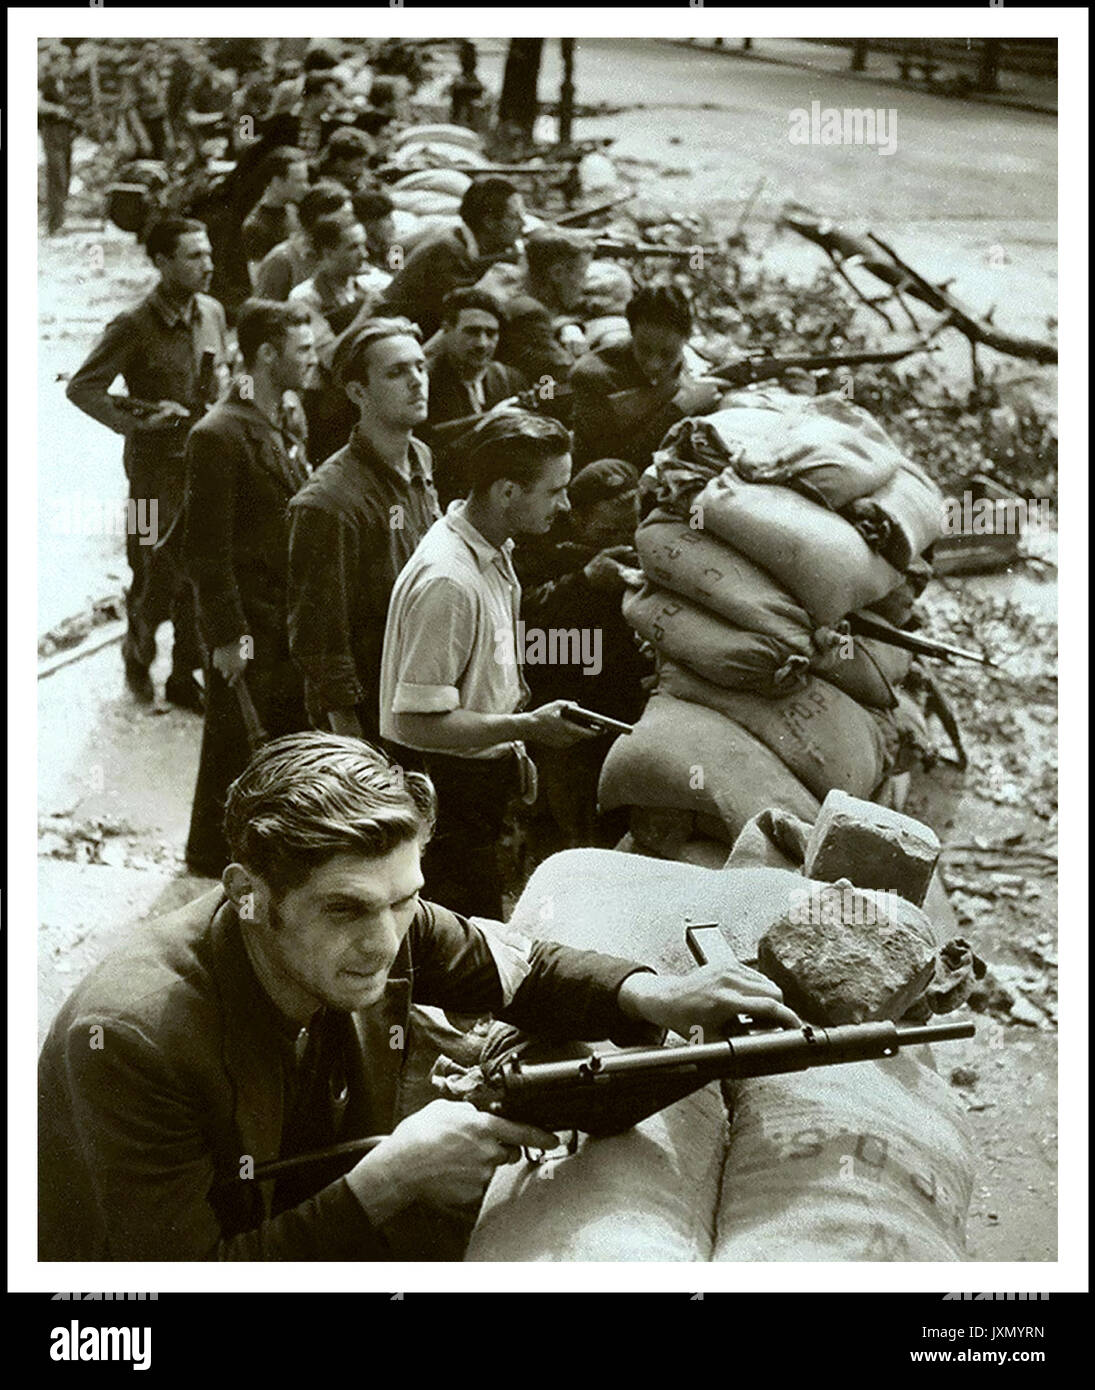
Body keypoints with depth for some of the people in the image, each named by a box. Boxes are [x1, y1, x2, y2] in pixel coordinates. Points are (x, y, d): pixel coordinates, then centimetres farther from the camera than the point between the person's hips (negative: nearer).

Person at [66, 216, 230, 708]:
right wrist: (137, 420, -21)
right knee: (159, 576, 0)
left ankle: (186, 676, 20)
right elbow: (82, 387, -11)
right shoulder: (135, 327, -13)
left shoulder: (212, 313, 6)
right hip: (157, 467, -5)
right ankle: (138, 654, 28)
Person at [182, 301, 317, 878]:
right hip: (249, 622, -8)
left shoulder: (286, 420, 10)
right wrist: (228, 634, -19)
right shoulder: (218, 435, -19)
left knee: (292, 732, 15)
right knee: (235, 741, 5)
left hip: (289, 613, 8)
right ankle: (213, 852, 21)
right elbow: (206, 548, -19)